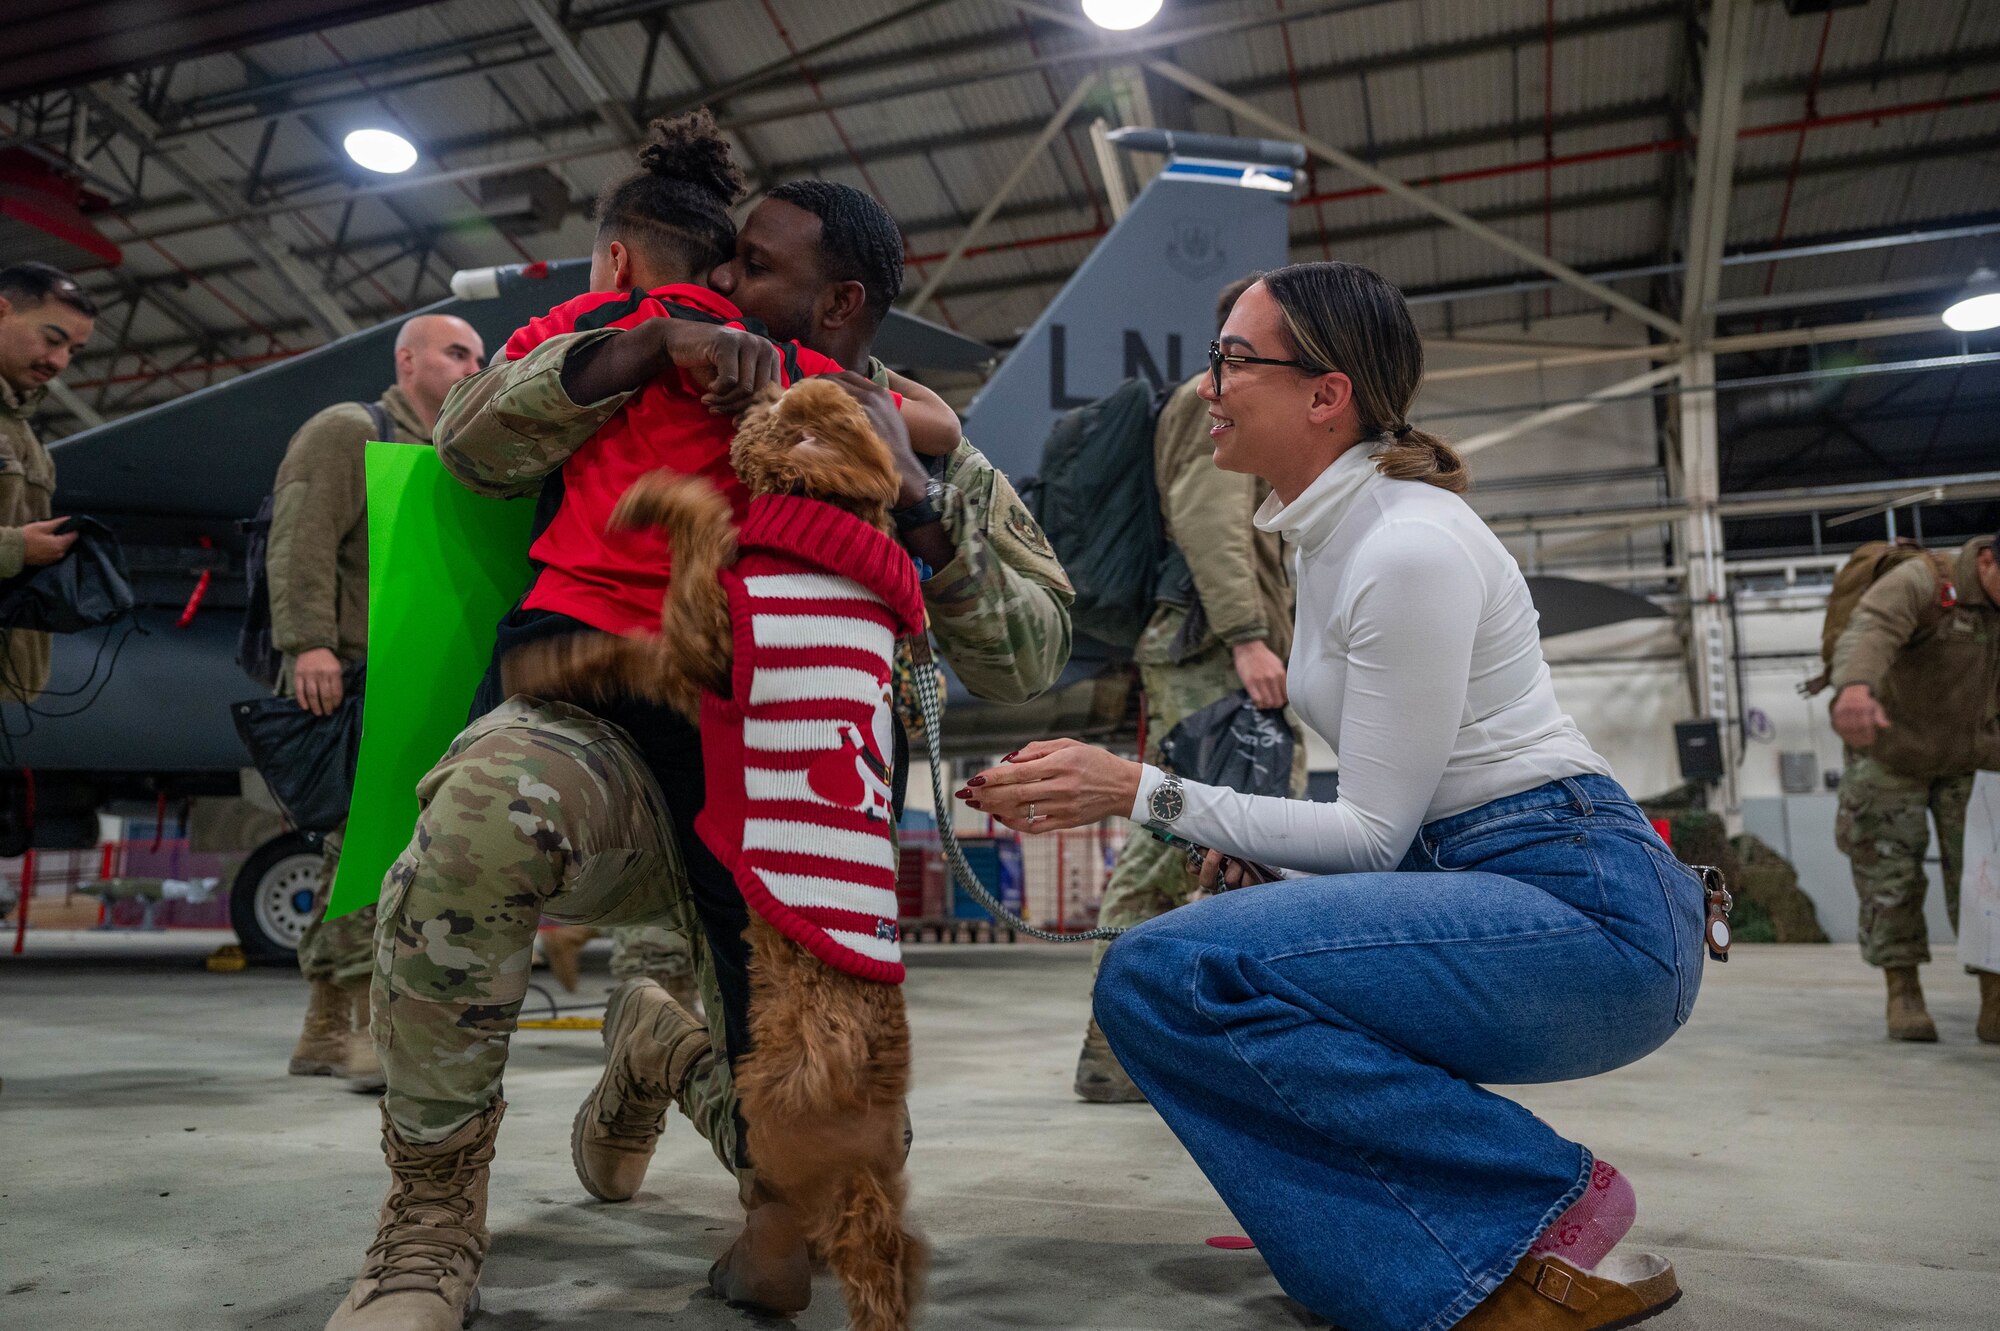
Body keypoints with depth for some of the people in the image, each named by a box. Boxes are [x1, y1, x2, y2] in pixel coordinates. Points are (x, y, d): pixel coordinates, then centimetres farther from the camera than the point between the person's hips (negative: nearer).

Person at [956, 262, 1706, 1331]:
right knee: (1148, 983, 1)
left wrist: (1144, 792, -19)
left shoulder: (1409, 548, -18)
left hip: (1584, 911, -9)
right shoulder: (1327, 534, 12)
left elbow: (1375, 834, -16)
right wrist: (1266, 855, 6)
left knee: (1165, 974, -25)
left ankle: (1547, 1202, -9)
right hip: (1470, 886, 9)